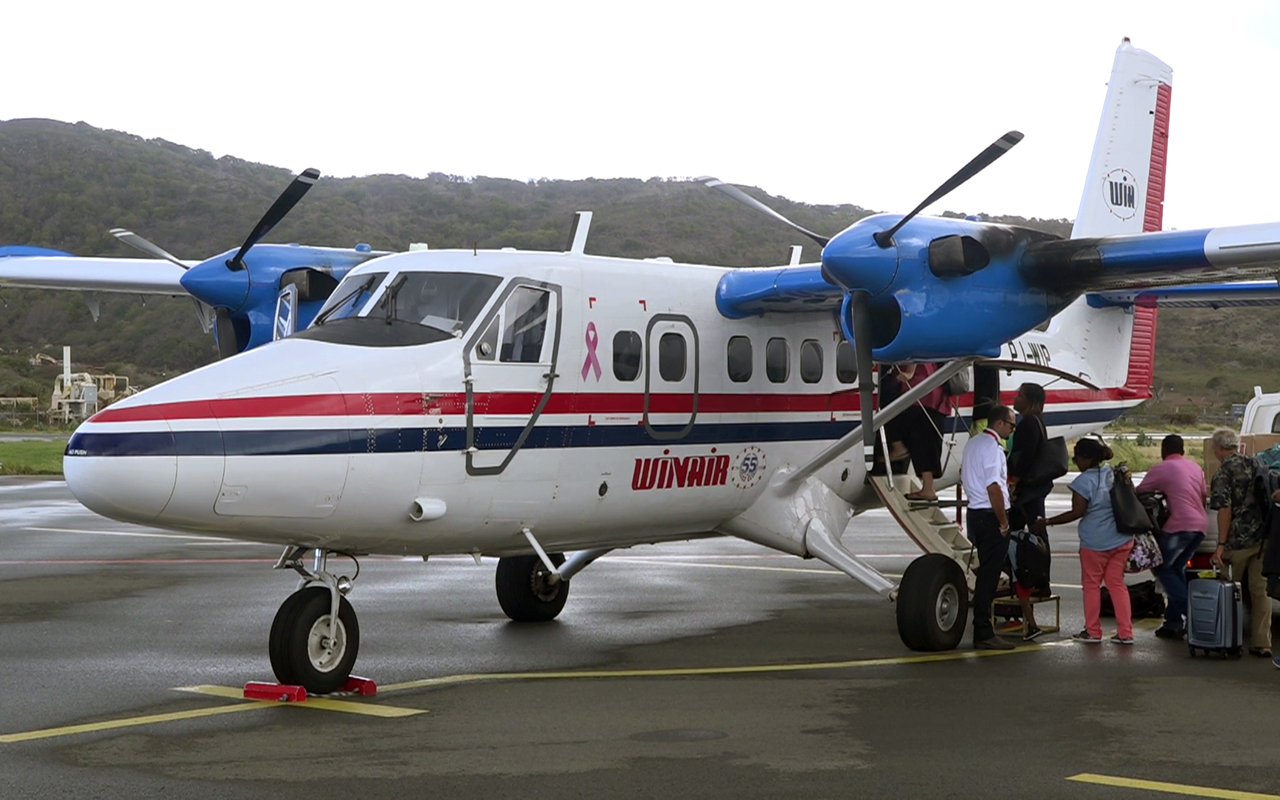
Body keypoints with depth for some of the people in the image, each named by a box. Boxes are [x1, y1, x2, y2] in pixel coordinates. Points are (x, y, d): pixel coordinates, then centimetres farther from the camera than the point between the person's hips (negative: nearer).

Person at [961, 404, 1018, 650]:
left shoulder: (972, 443, 15)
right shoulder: (992, 446, -15)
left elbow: (965, 477, 21)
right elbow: (993, 486, -22)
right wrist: (1004, 522, -16)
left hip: (975, 512, 10)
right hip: (990, 515, -10)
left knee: (986, 572, 15)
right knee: (988, 576, -7)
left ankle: (982, 628, 19)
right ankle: (984, 634, -7)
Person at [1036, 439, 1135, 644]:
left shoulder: (1084, 481, -14)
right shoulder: (1114, 473, 6)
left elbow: (1077, 512, -15)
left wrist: (1048, 522, -9)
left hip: (1095, 542, -6)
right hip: (1121, 539, 6)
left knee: (1091, 584, 8)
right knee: (1116, 583, 10)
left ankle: (1092, 631, 13)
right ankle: (1125, 633, 6)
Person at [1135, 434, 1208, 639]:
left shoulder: (1159, 469, -3)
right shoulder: (1195, 467, 18)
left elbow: (1138, 492, 2)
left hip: (1180, 524, -8)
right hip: (1200, 524, 8)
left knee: (1161, 568, 2)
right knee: (1176, 569, 15)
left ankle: (1188, 609, -13)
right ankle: (1174, 620, 12)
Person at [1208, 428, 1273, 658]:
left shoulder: (1224, 473, -10)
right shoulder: (1255, 465, 8)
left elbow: (1225, 510, -17)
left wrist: (1221, 544, -15)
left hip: (1239, 541, -5)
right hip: (1263, 538, 5)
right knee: (1260, 590, 6)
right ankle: (1261, 643, 3)